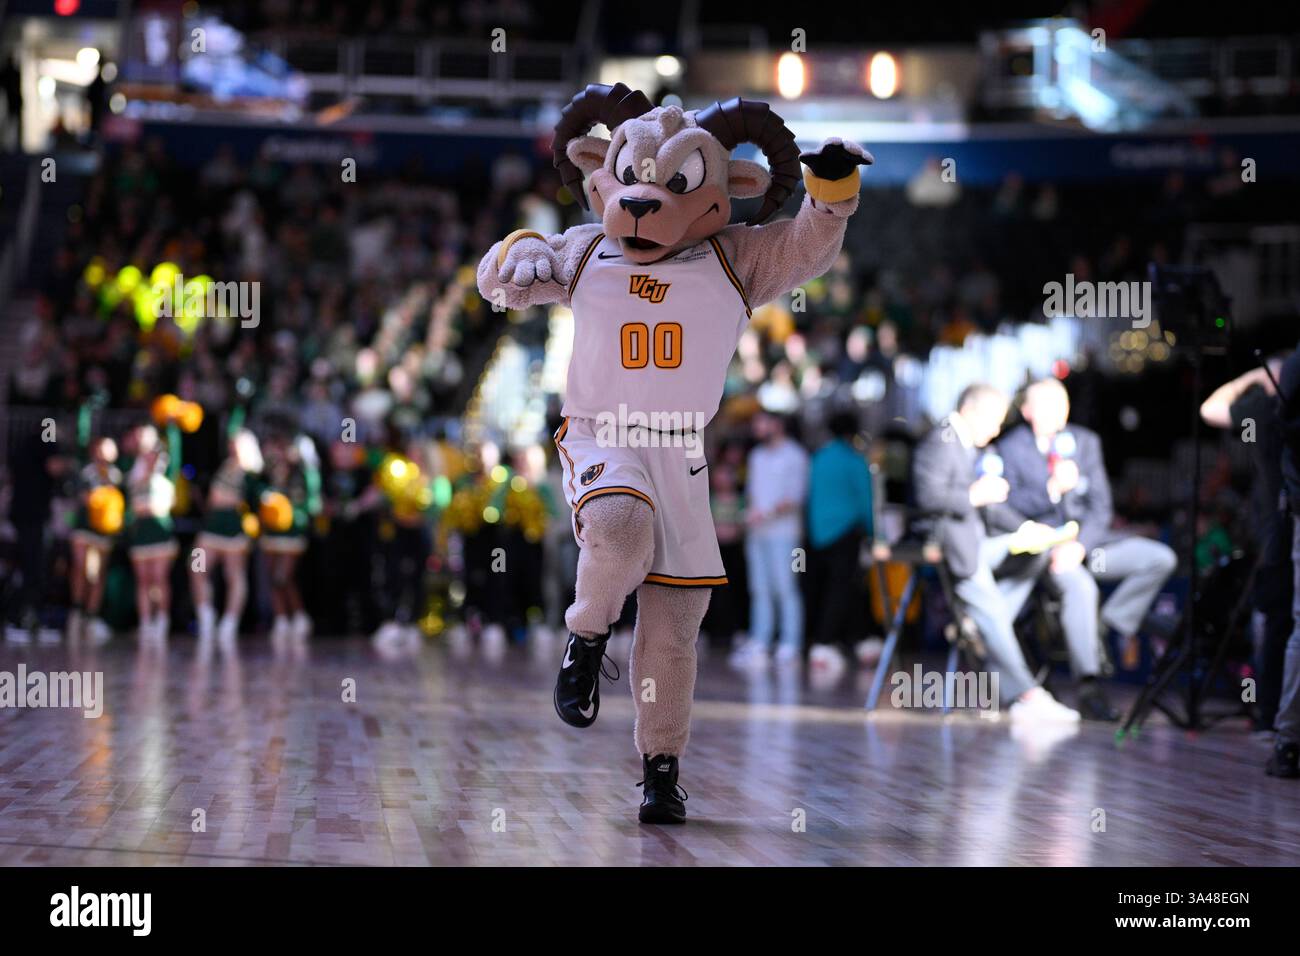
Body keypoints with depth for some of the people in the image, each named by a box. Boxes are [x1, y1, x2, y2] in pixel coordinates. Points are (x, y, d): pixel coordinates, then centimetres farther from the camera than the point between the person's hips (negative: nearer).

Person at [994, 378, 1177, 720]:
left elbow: (1101, 505, 5)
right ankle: (1089, 689, -36)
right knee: (1080, 584, -37)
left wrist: (1080, 544, -14)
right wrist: (1052, 489, -24)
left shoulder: (1085, 441, 11)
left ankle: (1108, 623, -4)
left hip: (1084, 540, 5)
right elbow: (1005, 508, -10)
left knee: (1161, 558, -12)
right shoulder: (1010, 448, 1)